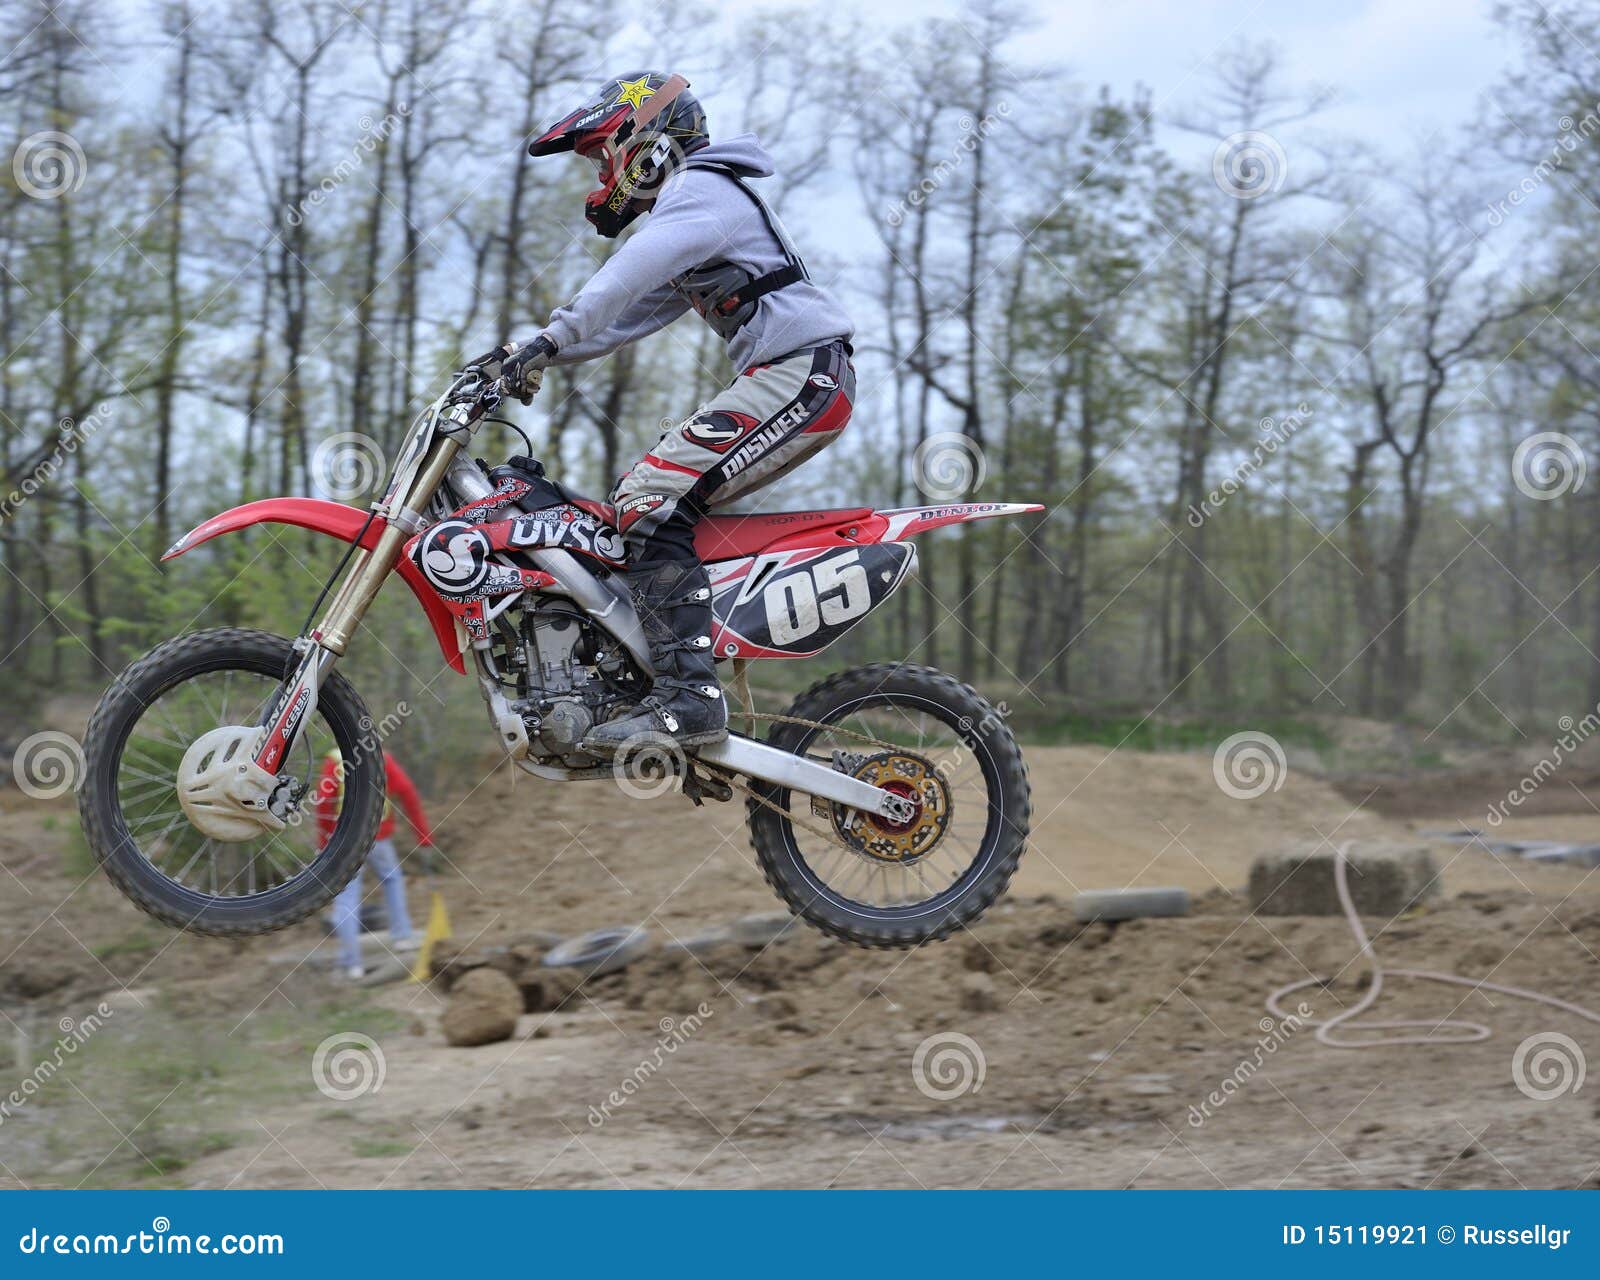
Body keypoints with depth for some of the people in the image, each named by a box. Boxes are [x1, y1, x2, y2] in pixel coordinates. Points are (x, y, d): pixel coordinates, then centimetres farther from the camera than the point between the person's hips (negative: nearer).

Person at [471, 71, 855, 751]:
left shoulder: (700, 189, -5)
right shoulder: (682, 211, 29)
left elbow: (627, 275, -23)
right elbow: (625, 315, 25)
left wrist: (549, 340, -32)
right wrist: (520, 354, 14)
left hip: (797, 375, -11)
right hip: (783, 381, 11)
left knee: (651, 499, -20)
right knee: (648, 498, 12)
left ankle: (688, 696, -29)